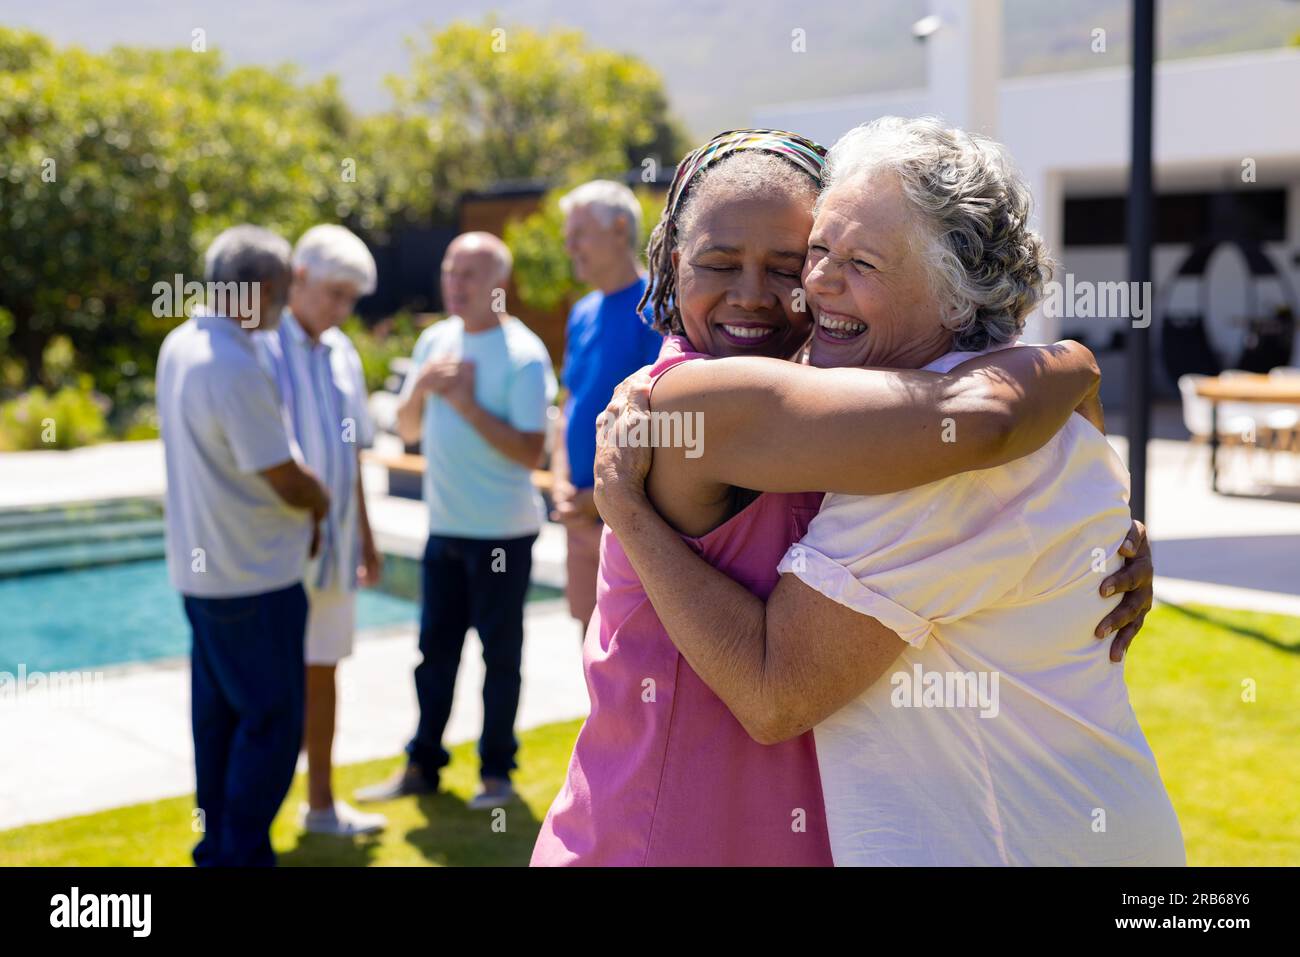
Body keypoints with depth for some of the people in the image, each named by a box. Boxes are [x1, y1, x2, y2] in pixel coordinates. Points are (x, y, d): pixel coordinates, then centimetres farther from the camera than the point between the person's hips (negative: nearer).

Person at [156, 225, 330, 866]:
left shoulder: (180, 344, 4)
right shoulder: (235, 369, -25)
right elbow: (287, 480, -19)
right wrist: (321, 503, 2)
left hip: (200, 568, 9)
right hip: (254, 577, -9)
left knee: (219, 714, 17)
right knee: (271, 722, 2)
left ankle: (217, 844, 27)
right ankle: (241, 855, 8)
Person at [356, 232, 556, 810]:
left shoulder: (523, 355, -13)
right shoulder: (435, 341, 7)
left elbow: (530, 452, -18)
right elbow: (408, 430, 11)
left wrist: (467, 403, -21)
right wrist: (420, 388, -8)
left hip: (502, 532, -6)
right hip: (444, 526, 6)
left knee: (500, 653, 5)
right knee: (435, 648, 12)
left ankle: (497, 770, 18)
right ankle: (423, 764, 23)